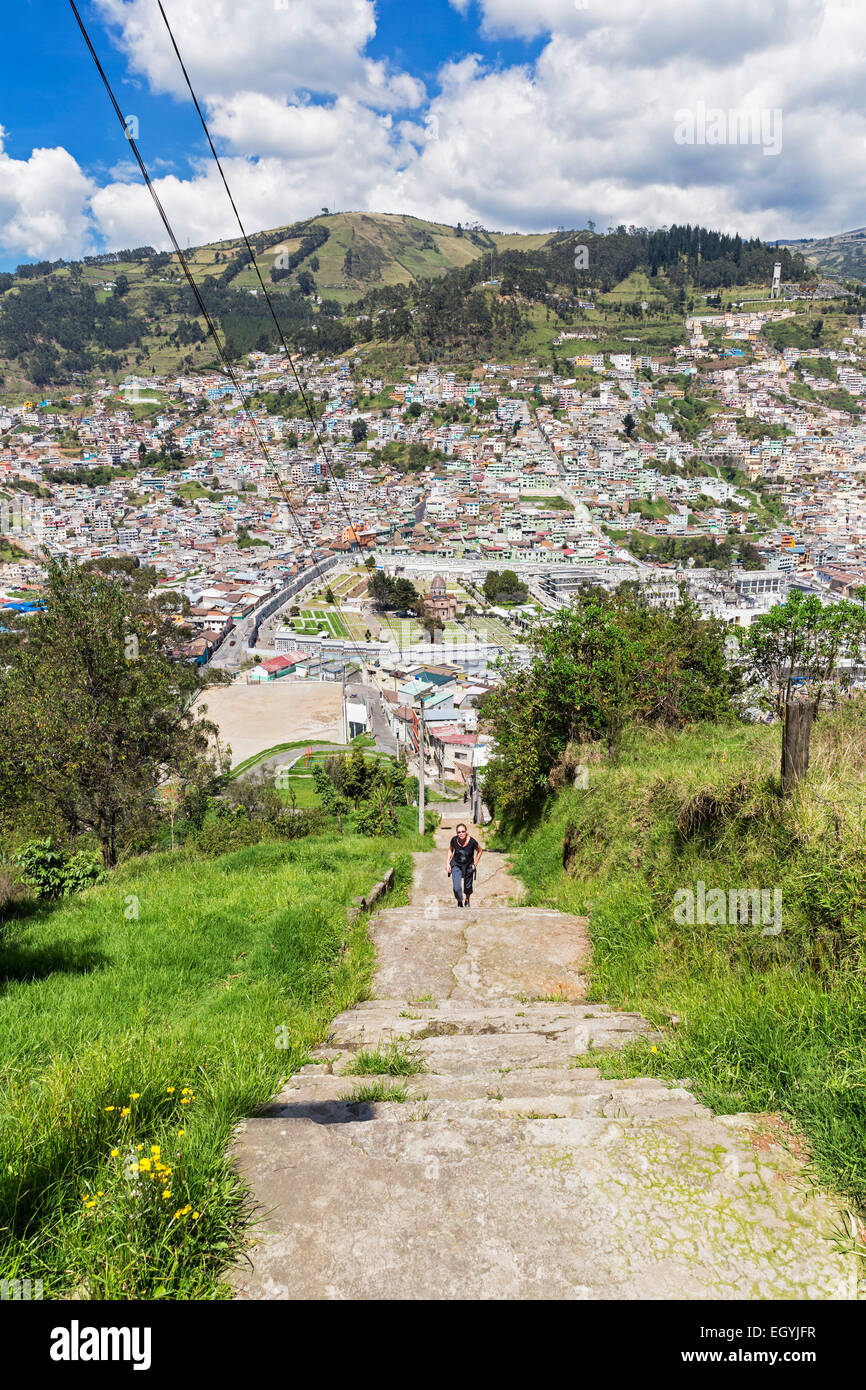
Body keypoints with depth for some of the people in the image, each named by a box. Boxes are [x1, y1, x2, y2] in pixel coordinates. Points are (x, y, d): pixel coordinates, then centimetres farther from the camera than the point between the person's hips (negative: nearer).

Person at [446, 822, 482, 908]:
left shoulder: (472, 841, -26)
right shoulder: (454, 840, -21)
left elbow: (480, 851, -6)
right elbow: (450, 850, 1)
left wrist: (475, 863, -7)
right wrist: (448, 863, -2)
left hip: (468, 866, 0)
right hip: (456, 865, 0)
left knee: (468, 887, 16)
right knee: (456, 888, -13)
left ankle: (467, 899, 50)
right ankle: (459, 902, 19)